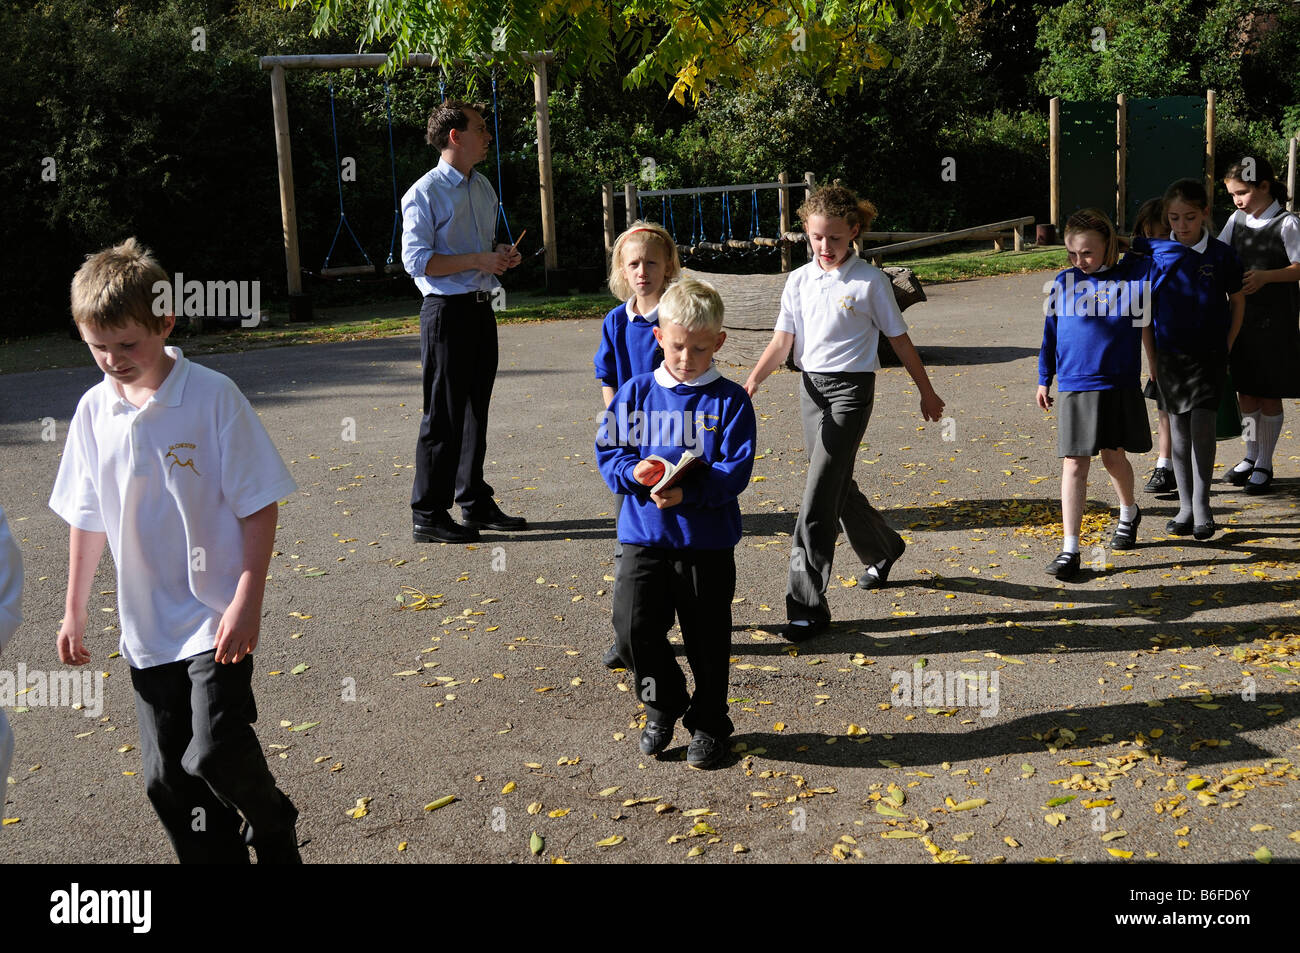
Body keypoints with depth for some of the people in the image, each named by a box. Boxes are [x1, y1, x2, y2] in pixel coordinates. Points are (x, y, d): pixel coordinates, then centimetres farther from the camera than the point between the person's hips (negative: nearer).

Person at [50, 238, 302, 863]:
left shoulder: (213, 396, -12)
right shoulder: (94, 411, 1)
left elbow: (259, 507, -10)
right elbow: (87, 519, 11)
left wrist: (247, 601, -15)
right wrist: (74, 611, 15)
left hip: (216, 617, -5)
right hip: (147, 625, 5)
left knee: (215, 752, -11)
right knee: (167, 779, 8)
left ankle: (275, 834, 18)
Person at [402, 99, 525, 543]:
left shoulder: (483, 188, 16)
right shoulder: (424, 193, -10)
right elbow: (416, 260, -16)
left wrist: (501, 257, 4)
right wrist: (478, 260, -19)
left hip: (481, 308, 8)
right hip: (447, 311, -8)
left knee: (476, 409, 14)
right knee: (444, 415, -5)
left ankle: (476, 502, 24)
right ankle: (428, 515, 3)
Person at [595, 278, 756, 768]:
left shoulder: (730, 401, -3)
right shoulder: (635, 393, 4)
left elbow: (736, 470, -10)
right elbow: (607, 450, 5)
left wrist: (688, 492, -25)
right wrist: (634, 471, -17)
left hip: (708, 539, -1)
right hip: (644, 535, 2)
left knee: (707, 637, 8)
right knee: (633, 626, -8)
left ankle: (708, 723, 29)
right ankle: (663, 704, 19)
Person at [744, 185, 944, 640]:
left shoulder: (869, 281, -5)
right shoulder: (798, 281, 7)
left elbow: (899, 339, 2)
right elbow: (782, 342, 3)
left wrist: (927, 392, 10)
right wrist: (750, 384, -12)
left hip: (851, 387, -5)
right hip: (811, 386, 6)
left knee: (817, 498, -12)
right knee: (837, 486, 17)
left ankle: (807, 604, -9)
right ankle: (883, 549, 45)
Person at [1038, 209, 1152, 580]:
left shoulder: (1132, 273, -2)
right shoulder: (1065, 281, 3)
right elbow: (1051, 332, 11)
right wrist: (1044, 380, 14)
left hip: (1119, 385, 0)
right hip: (1073, 386, 0)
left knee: (1113, 456, 13)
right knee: (1074, 464, -4)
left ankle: (1129, 514, 44)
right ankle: (1070, 550, -2)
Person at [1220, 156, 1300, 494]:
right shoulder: (1236, 220, 7)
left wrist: (1265, 276, -27)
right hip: (1242, 317, 5)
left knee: (1269, 394, 3)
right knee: (1245, 390, 12)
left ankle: (1264, 465, 14)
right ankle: (1251, 456, 27)